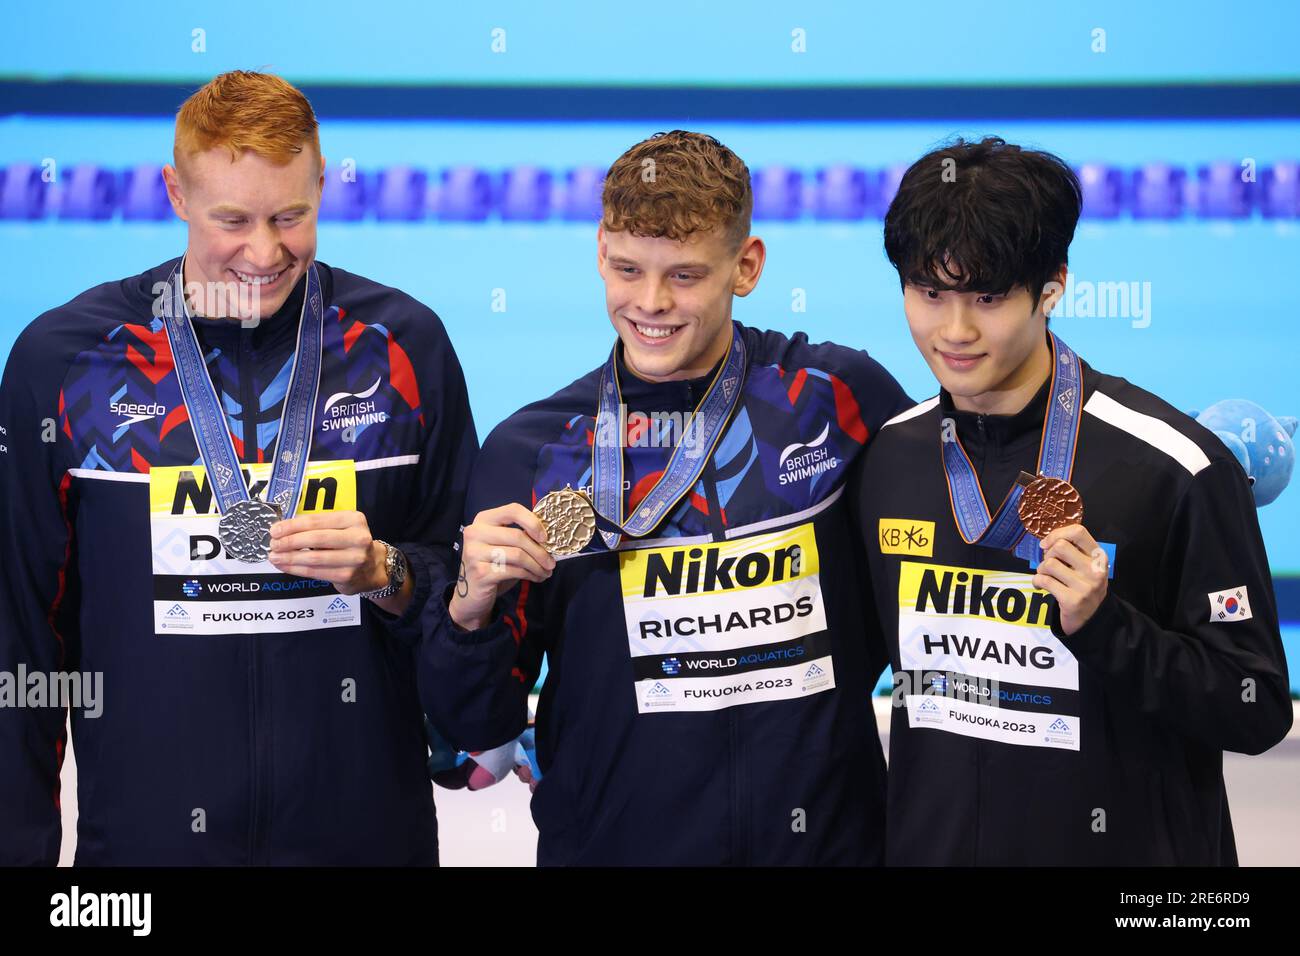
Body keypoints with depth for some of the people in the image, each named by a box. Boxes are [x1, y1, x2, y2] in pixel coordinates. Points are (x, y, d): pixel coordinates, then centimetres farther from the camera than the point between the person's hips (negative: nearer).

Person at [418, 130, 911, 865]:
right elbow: (476, 725, -2)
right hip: (606, 840, 1)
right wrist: (473, 606, -20)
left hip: (824, 837, 0)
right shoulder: (531, 449, -5)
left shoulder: (839, 398, -7)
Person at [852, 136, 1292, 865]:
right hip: (930, 841, 4)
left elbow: (1258, 711, -13)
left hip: (1123, 841, -4)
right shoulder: (890, 455, 0)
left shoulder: (1174, 467, -15)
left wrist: (1104, 626, -24)